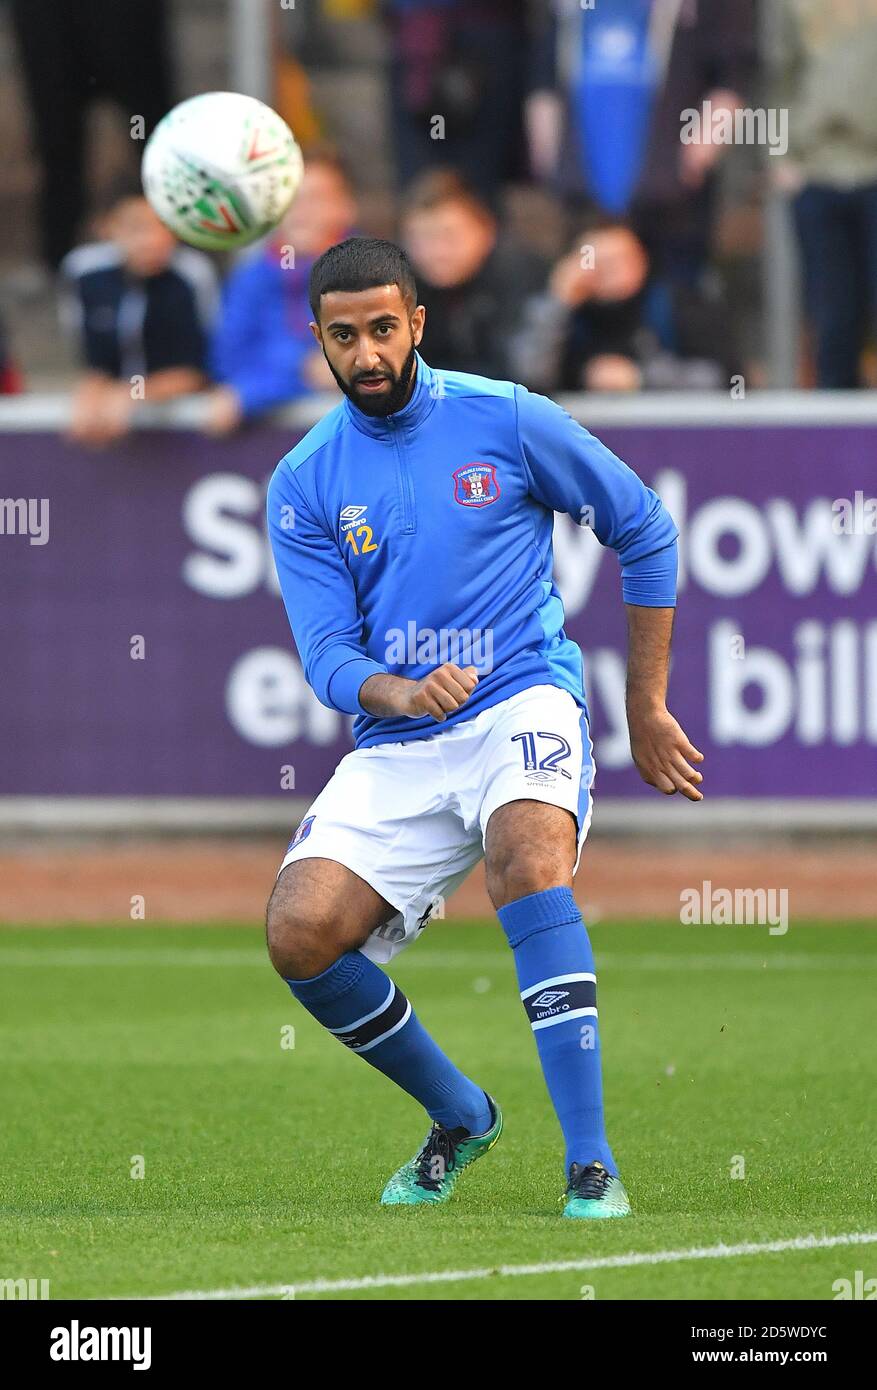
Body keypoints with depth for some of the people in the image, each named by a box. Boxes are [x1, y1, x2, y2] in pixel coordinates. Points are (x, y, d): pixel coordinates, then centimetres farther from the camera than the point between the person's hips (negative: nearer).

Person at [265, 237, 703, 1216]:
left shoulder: (506, 419, -1)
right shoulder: (303, 485, 4)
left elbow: (645, 532, 9)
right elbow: (327, 657, -1)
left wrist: (646, 709, 9)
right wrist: (401, 694, -25)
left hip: (522, 703, -3)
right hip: (394, 748, 3)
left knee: (526, 851, -35)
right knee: (300, 935, -16)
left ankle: (590, 1161, -34)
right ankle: (459, 1117, 11)